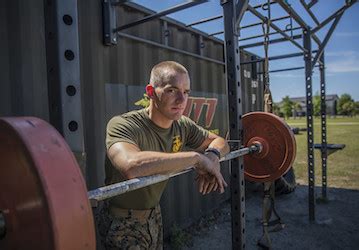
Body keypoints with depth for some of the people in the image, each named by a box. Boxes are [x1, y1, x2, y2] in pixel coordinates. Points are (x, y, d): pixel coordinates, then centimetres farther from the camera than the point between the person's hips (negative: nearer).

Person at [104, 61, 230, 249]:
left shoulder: (182, 126, -8)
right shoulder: (123, 125, -28)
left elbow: (219, 141, 6)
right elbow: (131, 165, -48)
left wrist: (213, 155, -18)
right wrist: (197, 157, -38)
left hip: (154, 216, 7)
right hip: (121, 223, -6)